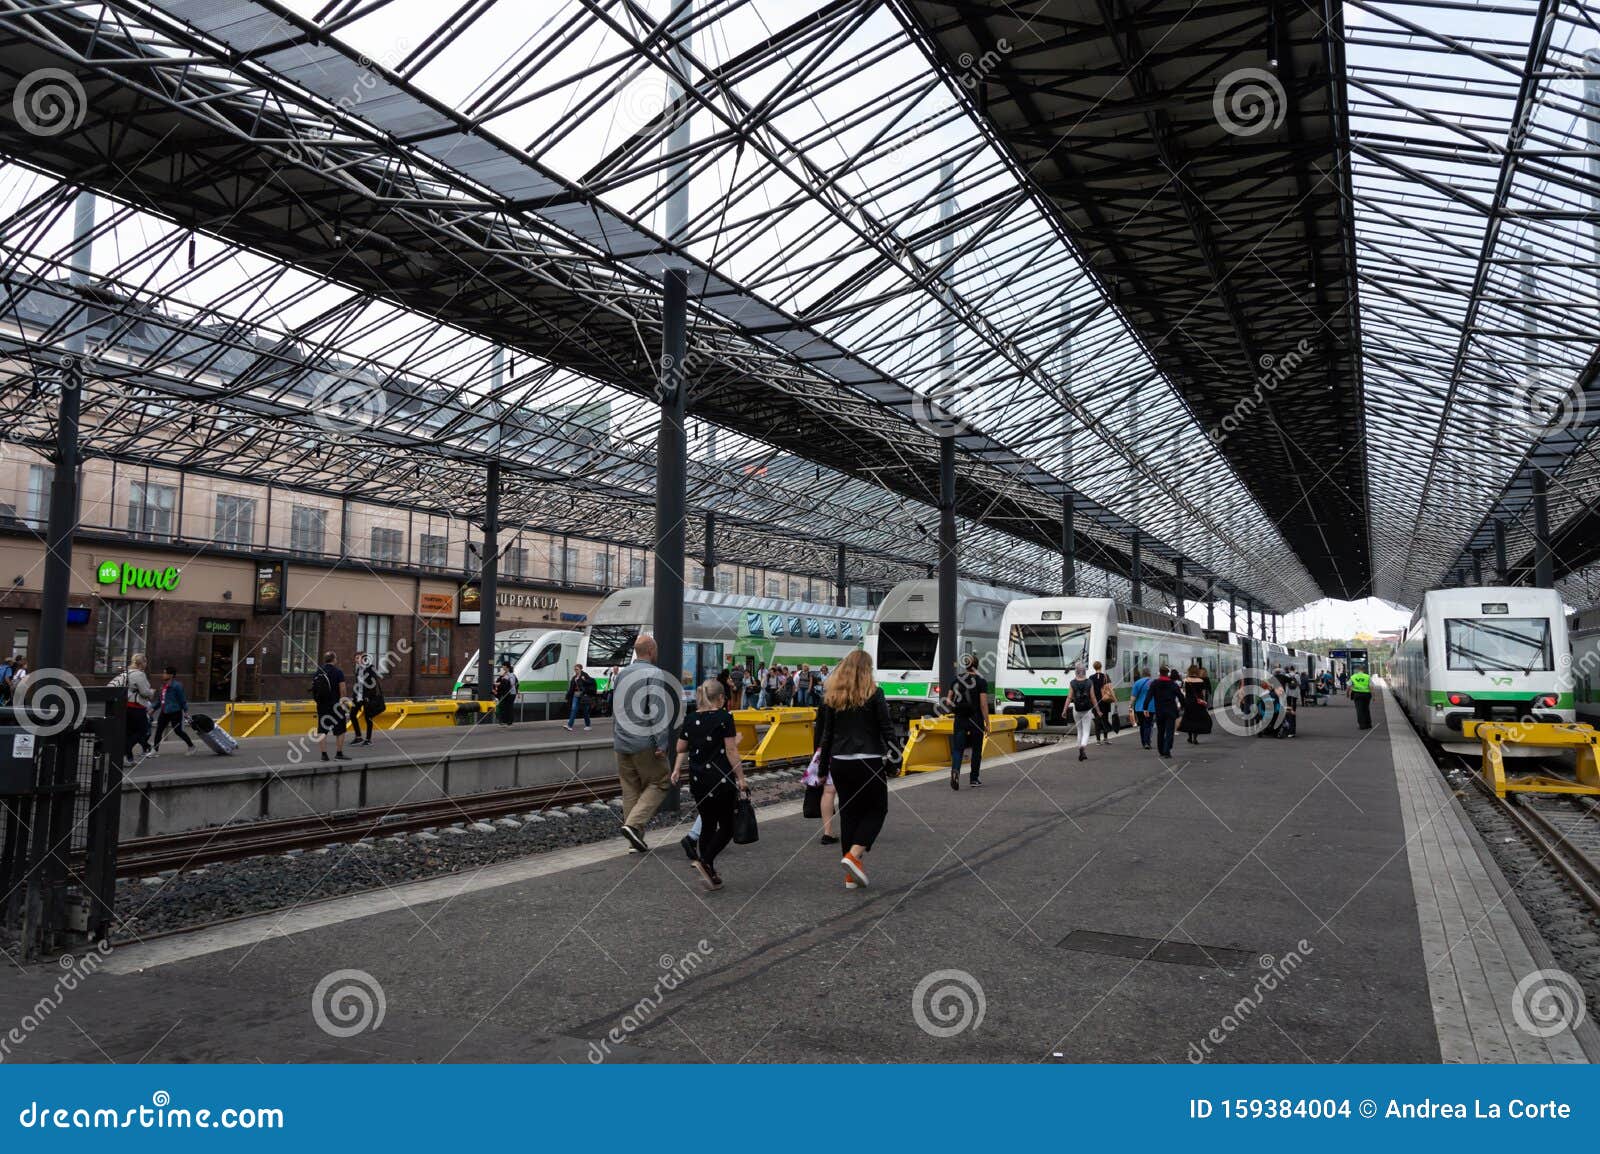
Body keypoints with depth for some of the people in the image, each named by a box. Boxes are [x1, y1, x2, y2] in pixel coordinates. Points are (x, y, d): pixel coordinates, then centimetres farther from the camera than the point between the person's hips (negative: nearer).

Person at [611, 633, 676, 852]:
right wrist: (661, 744, -17)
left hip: (622, 743, 7)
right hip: (645, 743, -7)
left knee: (631, 789, 10)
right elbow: (659, 711, -17)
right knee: (658, 783, 5)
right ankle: (633, 824, -11)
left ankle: (636, 841, 12)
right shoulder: (655, 674, -10)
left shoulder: (621, 673, 13)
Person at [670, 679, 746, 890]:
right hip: (721, 778, -6)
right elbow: (731, 751, -11)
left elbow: (681, 748, 13)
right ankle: (705, 861, -12)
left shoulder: (691, 719, 7)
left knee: (707, 823, 15)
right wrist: (740, 778, -8)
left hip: (697, 779, 6)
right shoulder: (724, 718, -9)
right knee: (727, 825, 5)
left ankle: (710, 873, 16)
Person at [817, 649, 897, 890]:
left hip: (839, 762, 4)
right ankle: (854, 855, -8)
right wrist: (891, 756, 2)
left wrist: (823, 769, 13)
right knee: (876, 809, 11)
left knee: (848, 812, 13)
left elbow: (827, 734, 8)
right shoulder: (874, 694, -5)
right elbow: (887, 729, -8)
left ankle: (852, 875, 15)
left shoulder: (832, 696, 6)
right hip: (869, 761, -4)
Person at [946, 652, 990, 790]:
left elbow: (949, 700, 6)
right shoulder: (981, 681, -8)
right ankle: (974, 779, 18)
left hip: (959, 719, 2)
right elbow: (983, 704, -11)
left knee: (957, 748, 3)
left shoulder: (957, 679, 4)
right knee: (976, 750, 12)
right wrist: (987, 724, -7)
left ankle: (955, 770, -25)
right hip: (976, 720, -2)